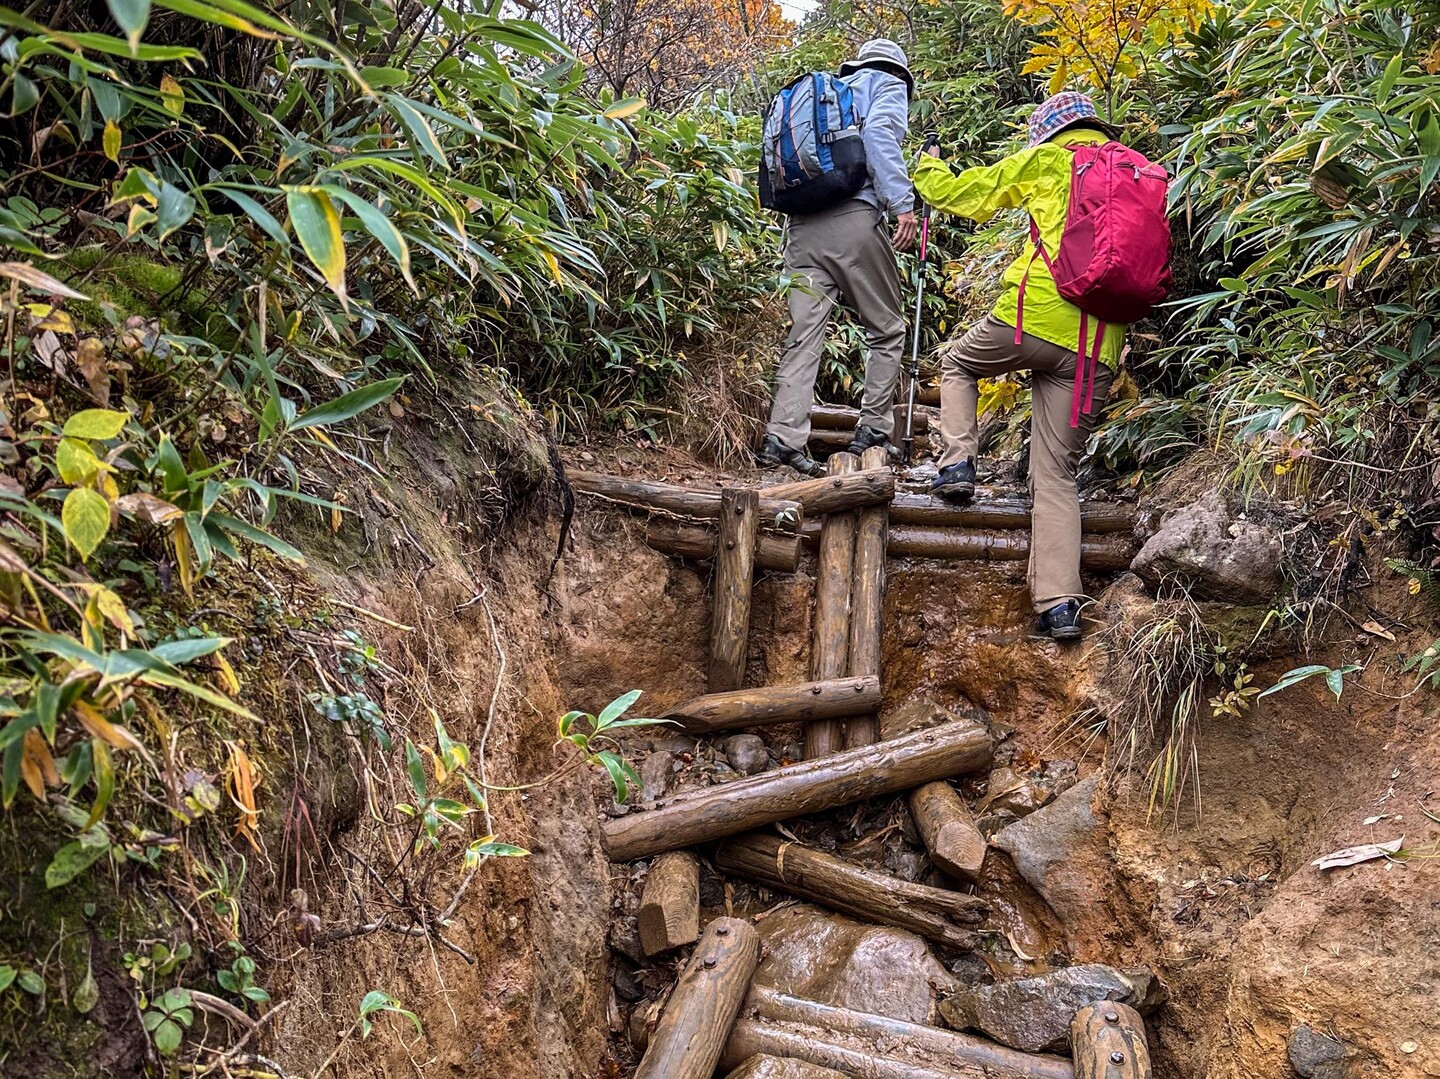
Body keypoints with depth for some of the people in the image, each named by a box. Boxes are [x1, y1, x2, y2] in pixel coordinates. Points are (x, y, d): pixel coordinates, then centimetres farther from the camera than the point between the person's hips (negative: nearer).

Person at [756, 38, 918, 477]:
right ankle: (873, 431, 7)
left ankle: (782, 437, -11)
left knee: (804, 336, 0)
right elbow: (878, 132, -9)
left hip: (801, 224, 6)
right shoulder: (889, 86, 13)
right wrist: (902, 202, -14)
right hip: (854, 218, -6)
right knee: (887, 330, 7)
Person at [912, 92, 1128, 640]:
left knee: (957, 364, 28)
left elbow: (965, 194, 16)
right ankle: (1060, 602, -3)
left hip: (1035, 317, -4)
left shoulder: (1048, 161, 8)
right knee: (1057, 476, 7)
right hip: (1097, 352, 4)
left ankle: (957, 462, 9)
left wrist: (928, 172, 34)